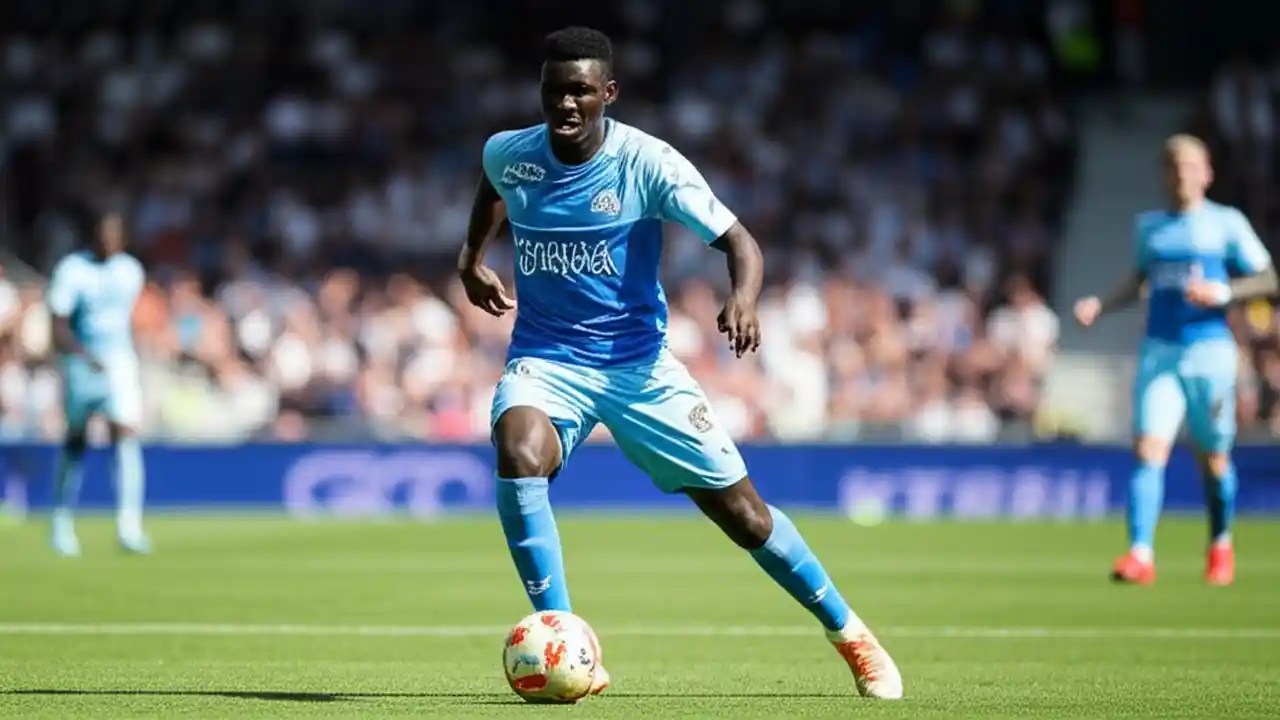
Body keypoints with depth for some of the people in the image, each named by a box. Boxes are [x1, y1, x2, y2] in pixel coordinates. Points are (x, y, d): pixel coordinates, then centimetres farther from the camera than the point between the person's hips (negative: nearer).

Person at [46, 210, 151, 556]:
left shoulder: (131, 271, 5)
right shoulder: (71, 270, -9)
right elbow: (58, 329, -13)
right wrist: (87, 357, -26)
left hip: (120, 362, 2)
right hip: (81, 362, -2)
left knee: (126, 434, -15)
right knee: (76, 442, 8)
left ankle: (129, 525, -21)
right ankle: (62, 521, 27)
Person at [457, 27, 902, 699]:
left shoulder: (646, 162, -16)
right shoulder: (507, 154, -5)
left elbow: (739, 242, -19)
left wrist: (743, 299, -38)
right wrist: (472, 258, 24)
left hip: (638, 362, -1)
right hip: (546, 359, 1)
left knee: (743, 512, 1)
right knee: (519, 456, -33)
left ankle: (851, 635, 24)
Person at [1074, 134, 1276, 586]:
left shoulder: (1227, 223, 2)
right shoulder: (1149, 225, 13)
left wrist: (1223, 292, -16)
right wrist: (1101, 305, 7)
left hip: (1210, 349, -2)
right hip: (1160, 350, 2)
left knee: (1213, 458, 6)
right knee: (1148, 449, -14)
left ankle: (1221, 544, 30)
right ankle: (1140, 555, -20)